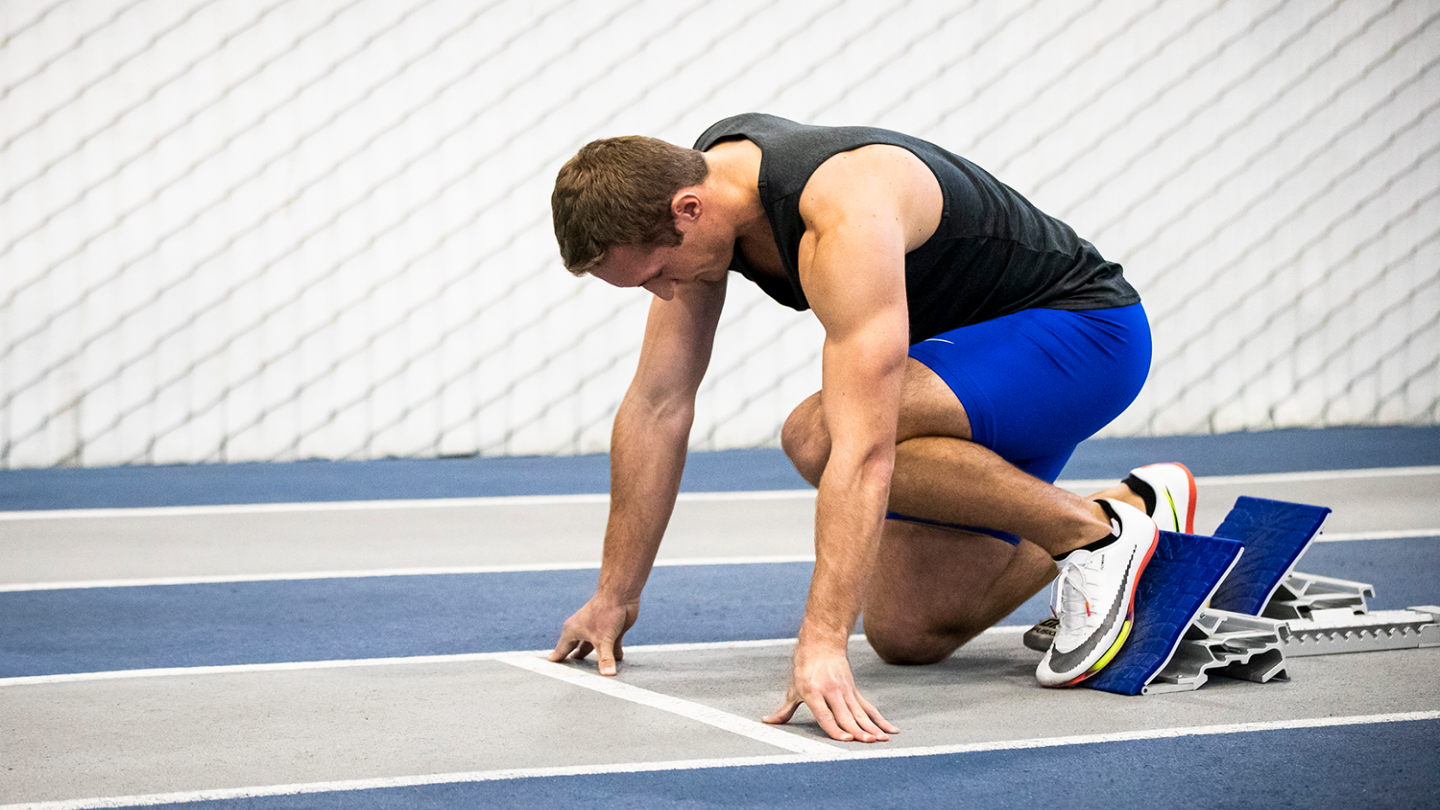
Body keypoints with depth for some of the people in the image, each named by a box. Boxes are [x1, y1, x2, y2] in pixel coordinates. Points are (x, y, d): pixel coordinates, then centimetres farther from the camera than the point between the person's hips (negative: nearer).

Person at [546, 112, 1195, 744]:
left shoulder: (845, 217, -35)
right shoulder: (693, 188, -10)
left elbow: (863, 452, -43)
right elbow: (657, 404, -2)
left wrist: (822, 645, -48)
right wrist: (615, 596, 1)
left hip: (1085, 328, -9)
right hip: (971, 349, 9)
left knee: (818, 437, -31)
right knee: (906, 635, 1)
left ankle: (1097, 535, -15)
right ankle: (1135, 502, 20)